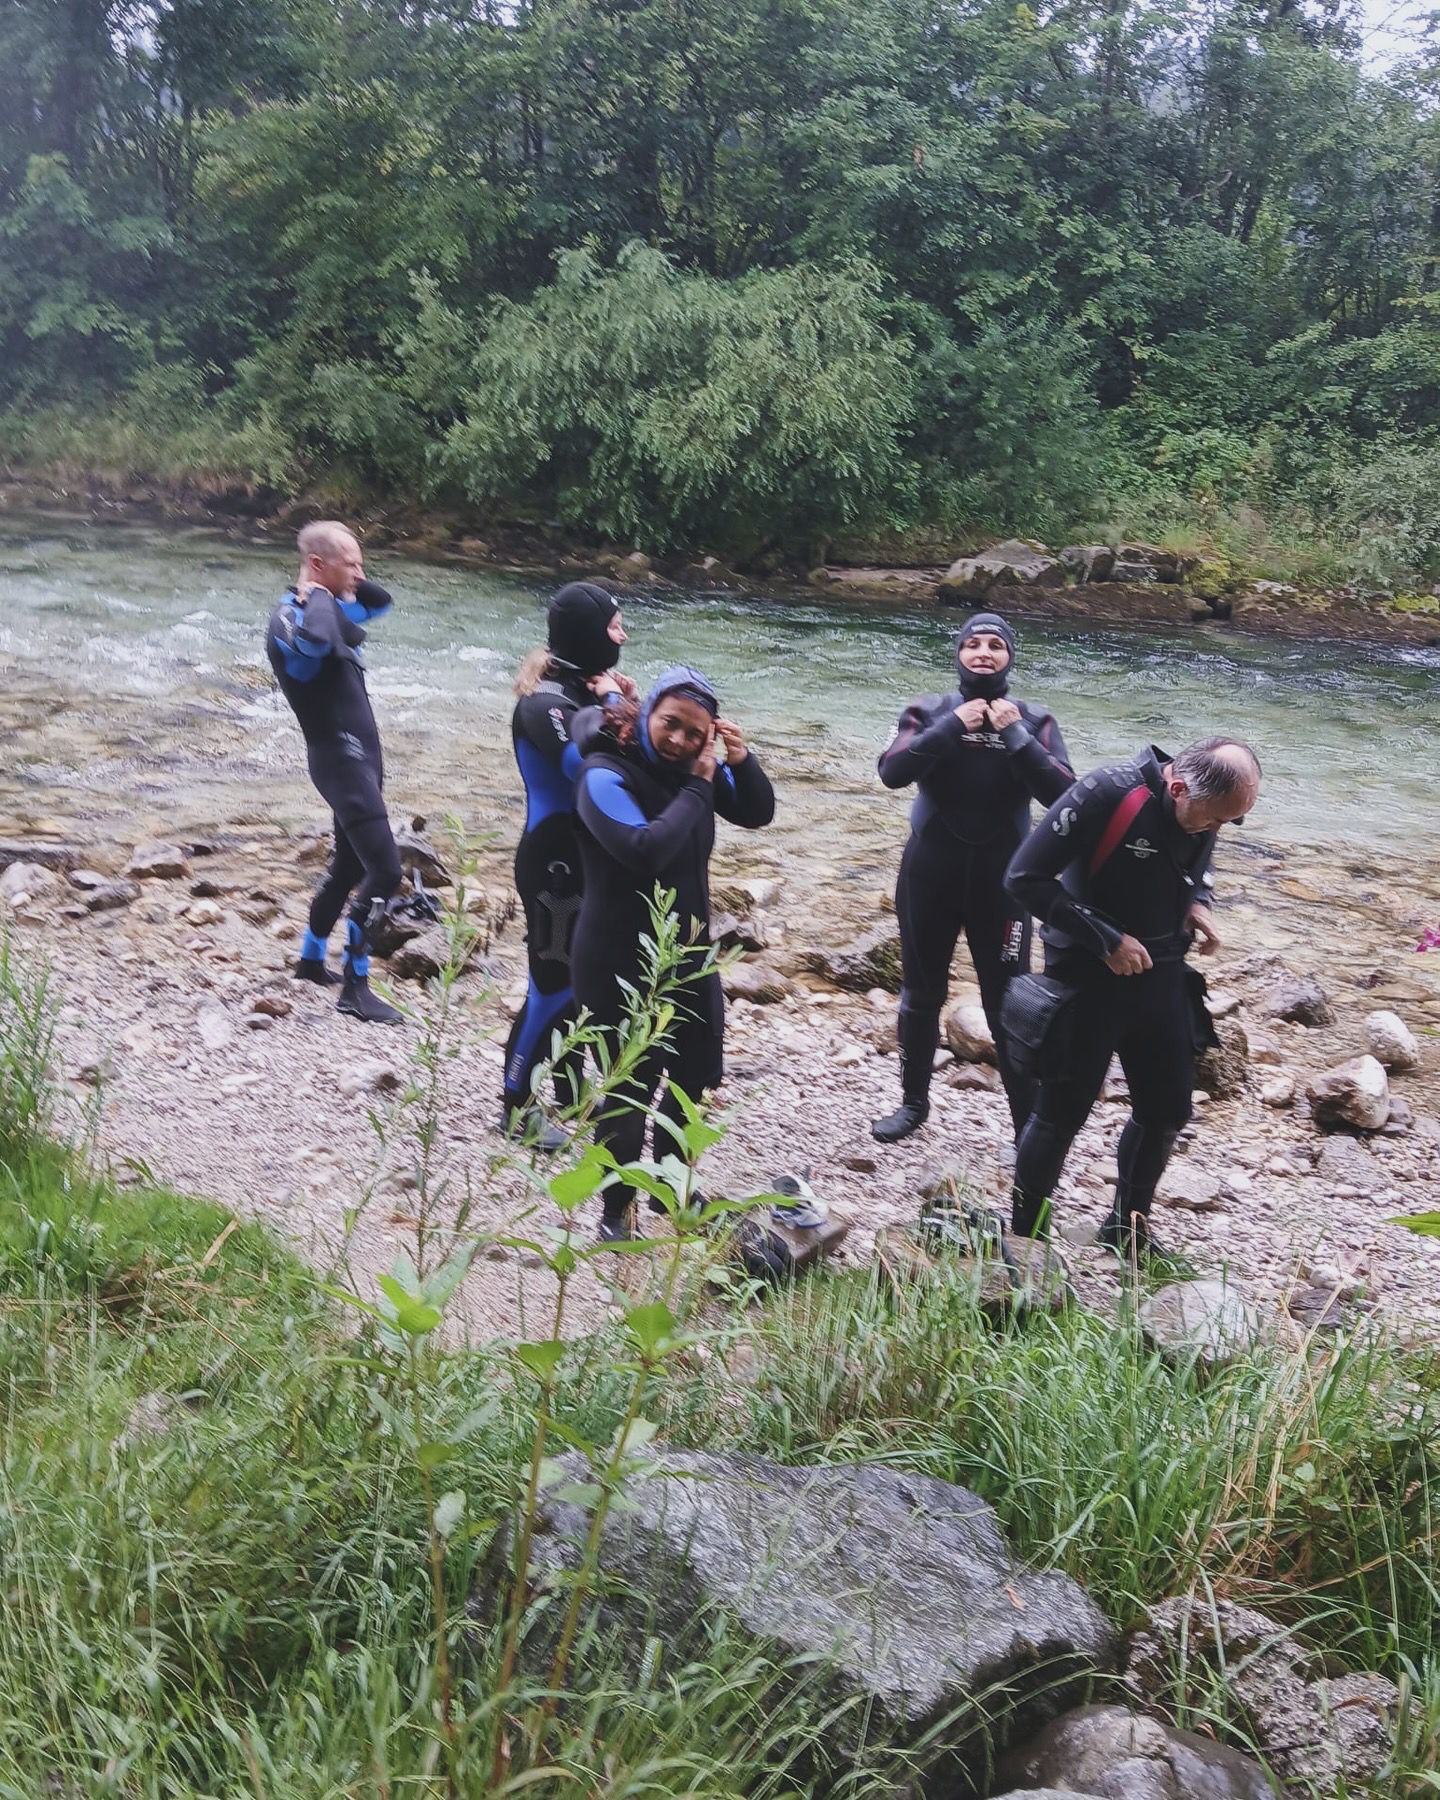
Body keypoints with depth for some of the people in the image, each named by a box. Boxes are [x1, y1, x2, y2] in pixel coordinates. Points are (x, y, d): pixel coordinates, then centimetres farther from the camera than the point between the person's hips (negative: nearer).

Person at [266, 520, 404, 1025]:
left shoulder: (330, 606, 10)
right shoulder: (291, 618, -18)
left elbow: (381, 601, 27)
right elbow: (315, 641, -44)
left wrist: (346, 585, 6)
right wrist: (320, 595, -23)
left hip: (359, 754, 10)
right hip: (341, 757, -10)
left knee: (351, 864, 20)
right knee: (385, 870, -13)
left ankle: (311, 959, 35)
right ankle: (355, 988, -6)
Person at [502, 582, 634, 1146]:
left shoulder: (584, 687, 7)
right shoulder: (545, 702, -20)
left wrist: (628, 707, -4)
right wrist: (612, 706, -21)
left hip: (589, 858, 9)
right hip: (554, 863, -9)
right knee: (554, 985, -3)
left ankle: (570, 1089, 31)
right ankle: (516, 1104, 9)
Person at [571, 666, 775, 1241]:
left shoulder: (696, 766, 1)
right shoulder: (606, 774, -18)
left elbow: (758, 813, 7)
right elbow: (646, 850, -32)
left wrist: (741, 759, -11)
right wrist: (697, 786, -24)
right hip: (621, 957, -7)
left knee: (695, 1072, 18)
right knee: (631, 1084, -1)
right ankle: (617, 1211, 16)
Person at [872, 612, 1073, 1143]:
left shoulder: (1034, 720, -3)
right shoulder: (931, 711, -3)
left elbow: (1061, 792, -15)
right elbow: (892, 772, -18)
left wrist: (1015, 735, -19)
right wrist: (952, 727, -22)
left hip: (1001, 880, -1)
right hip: (930, 875, 1)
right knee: (921, 994, 15)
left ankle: (1029, 1123, 11)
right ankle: (914, 1101, 34)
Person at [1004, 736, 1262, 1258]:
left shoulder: (1203, 811, -4)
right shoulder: (1106, 795, -25)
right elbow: (1024, 878, -23)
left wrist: (1199, 902, -5)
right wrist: (1106, 939, -23)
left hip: (1162, 977, 7)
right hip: (1089, 978, -7)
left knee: (1167, 1111, 14)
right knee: (1061, 1112, 2)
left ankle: (1128, 1225, 34)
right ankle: (1024, 1235, 19)